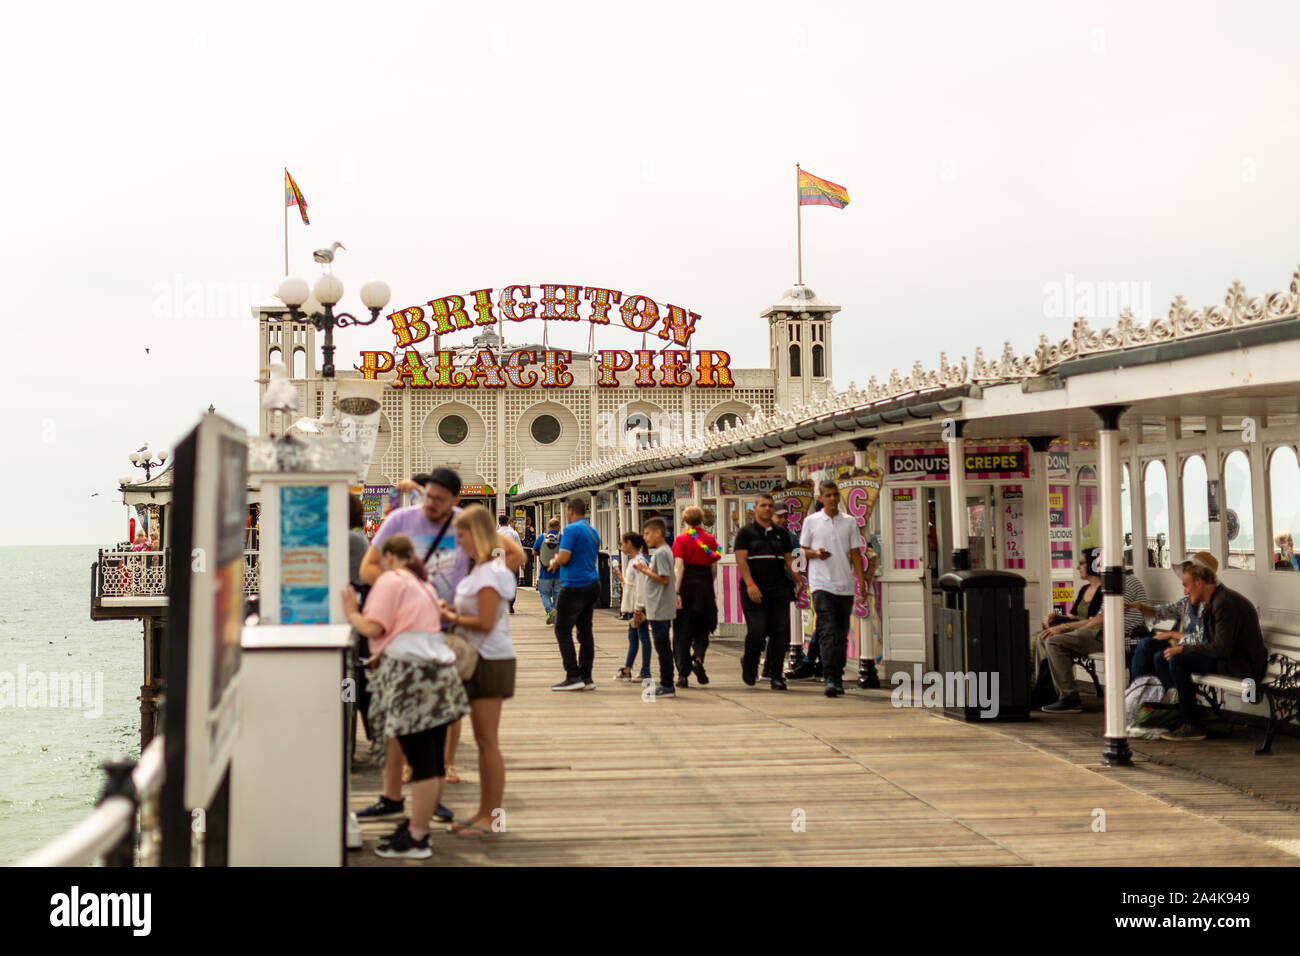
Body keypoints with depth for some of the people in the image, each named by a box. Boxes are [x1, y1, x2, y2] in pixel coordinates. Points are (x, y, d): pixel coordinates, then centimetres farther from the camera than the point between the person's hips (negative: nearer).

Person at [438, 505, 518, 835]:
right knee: (483, 741, 13)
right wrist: (452, 608, 5)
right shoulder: (480, 569, 14)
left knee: (489, 741, -5)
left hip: (491, 660, -10)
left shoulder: (490, 572, -16)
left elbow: (485, 622, -21)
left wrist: (452, 618, -9)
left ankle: (492, 817, 0)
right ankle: (483, 812, 20)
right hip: (480, 659, 10)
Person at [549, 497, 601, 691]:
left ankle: (573, 677, -10)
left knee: (563, 630, -4)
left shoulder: (571, 530, -12)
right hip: (592, 584, 9)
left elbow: (564, 558, -19)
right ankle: (586, 677, 10)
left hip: (574, 586, -9)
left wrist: (554, 562, 4)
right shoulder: (593, 532, 16)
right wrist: (558, 563, 24)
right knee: (585, 631, 10)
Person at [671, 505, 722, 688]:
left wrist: (676, 592, -15)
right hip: (705, 588, 2)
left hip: (686, 585, -2)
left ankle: (683, 674, 3)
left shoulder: (681, 539, -3)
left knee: (682, 631, 5)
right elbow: (714, 569, 7)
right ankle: (698, 658, -13)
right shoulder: (710, 540, 4)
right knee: (701, 629, 14)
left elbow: (678, 567, -12)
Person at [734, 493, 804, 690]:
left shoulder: (782, 533, 17)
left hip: (779, 590, 4)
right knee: (757, 631, -9)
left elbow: (789, 560, 17)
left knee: (780, 633, -3)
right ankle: (749, 665, 19)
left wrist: (798, 580, 2)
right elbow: (741, 561, -6)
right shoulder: (746, 532, 3)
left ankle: (776, 675, 6)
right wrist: (750, 584, -19)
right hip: (754, 591, -4)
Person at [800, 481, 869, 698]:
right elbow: (803, 549, 10)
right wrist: (816, 553, -11)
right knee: (827, 631, -15)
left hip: (845, 585, 3)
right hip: (821, 584, -3)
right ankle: (831, 679, -19)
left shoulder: (850, 522, 9)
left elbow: (855, 553, 10)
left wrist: (861, 579, 2)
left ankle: (838, 678, 18)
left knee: (841, 634, 8)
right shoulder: (811, 521, 5)